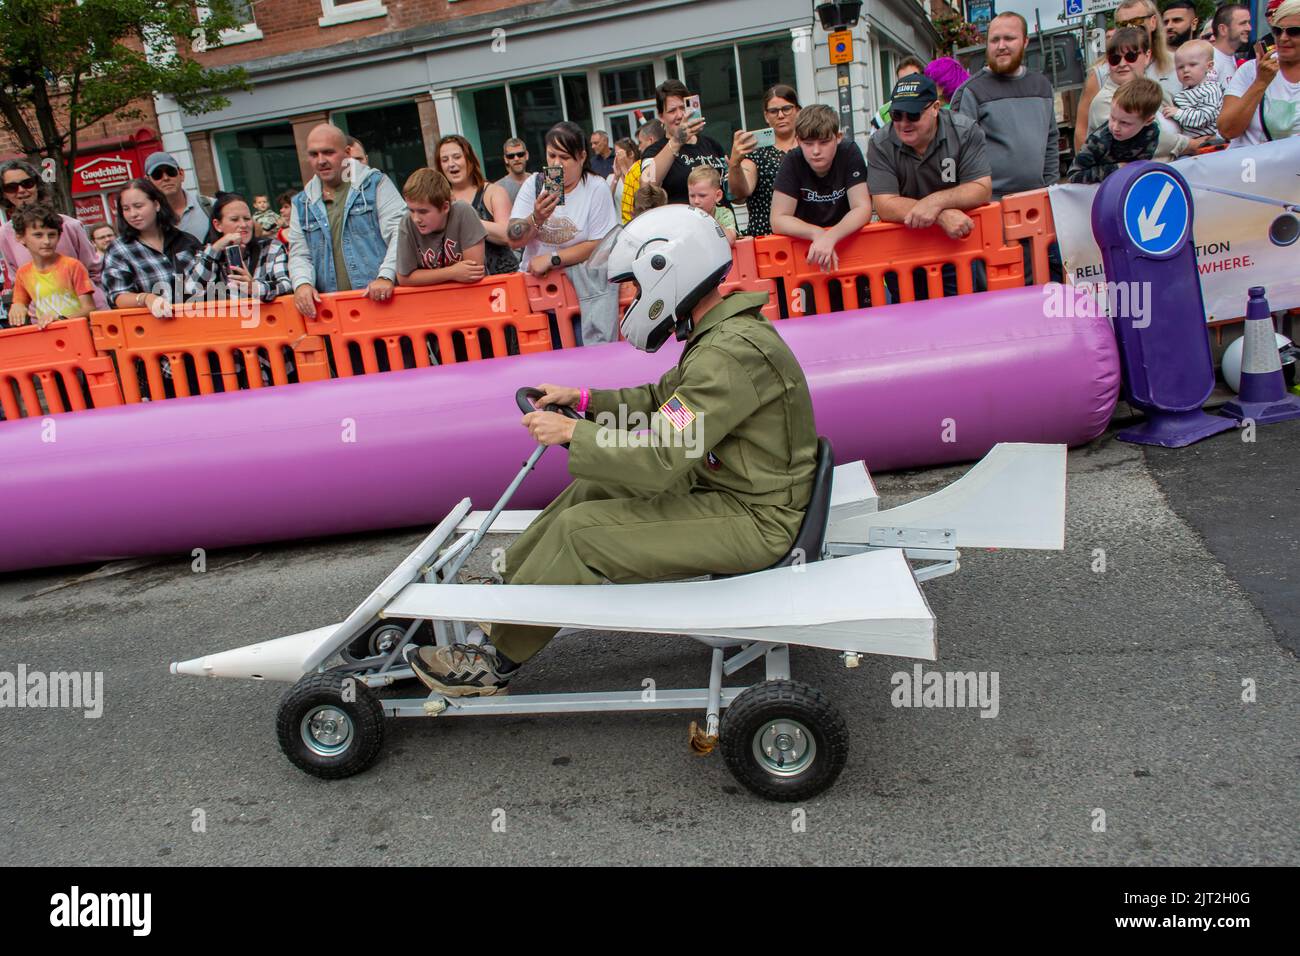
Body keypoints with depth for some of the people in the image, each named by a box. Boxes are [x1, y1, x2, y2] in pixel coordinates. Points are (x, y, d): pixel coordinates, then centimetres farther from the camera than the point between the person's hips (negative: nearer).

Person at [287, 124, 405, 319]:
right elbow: (299, 254, 17)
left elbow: (400, 233, -4)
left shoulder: (376, 184, 7)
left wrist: (386, 276, -18)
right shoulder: (301, 204, 18)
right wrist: (302, 283, -5)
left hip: (381, 300, -3)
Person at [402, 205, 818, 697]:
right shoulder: (722, 333, 7)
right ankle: (509, 587, 21)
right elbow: (661, 399, 17)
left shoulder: (731, 354, -26)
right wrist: (583, 398, 8)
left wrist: (571, 433, -17)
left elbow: (657, 459, -29)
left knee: (579, 531, -13)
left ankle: (497, 661, 1)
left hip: (752, 519, -10)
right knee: (592, 487, 11)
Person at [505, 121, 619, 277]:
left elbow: (598, 246, -8)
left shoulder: (597, 188, -5)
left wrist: (551, 259, -13)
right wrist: (536, 218, -20)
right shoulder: (534, 184, 2)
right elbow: (514, 241, -3)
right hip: (532, 276, 1)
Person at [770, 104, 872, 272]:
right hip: (804, 243, 1)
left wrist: (830, 237, -36)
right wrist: (817, 234, -33)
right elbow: (778, 220, -16)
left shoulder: (850, 153, -11)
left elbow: (862, 209, -18)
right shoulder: (793, 161, -12)